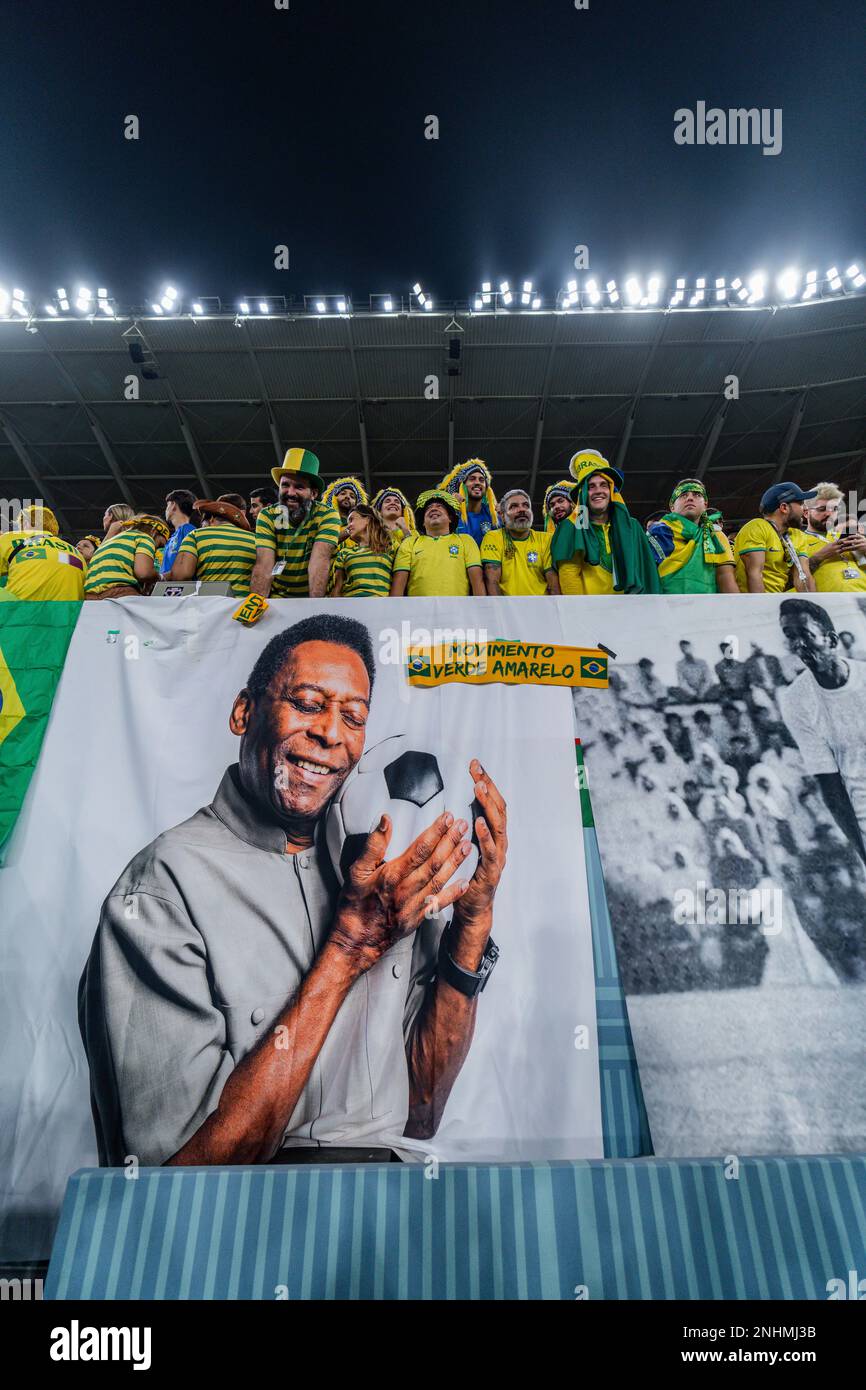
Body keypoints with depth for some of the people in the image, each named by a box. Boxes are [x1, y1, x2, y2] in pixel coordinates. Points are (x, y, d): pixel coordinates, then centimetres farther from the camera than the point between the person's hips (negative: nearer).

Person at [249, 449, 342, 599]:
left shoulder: (327, 516, -12)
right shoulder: (267, 516, -7)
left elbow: (319, 561, -25)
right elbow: (264, 565, -18)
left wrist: (315, 604, -39)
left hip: (311, 596, -1)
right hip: (277, 596, 1)